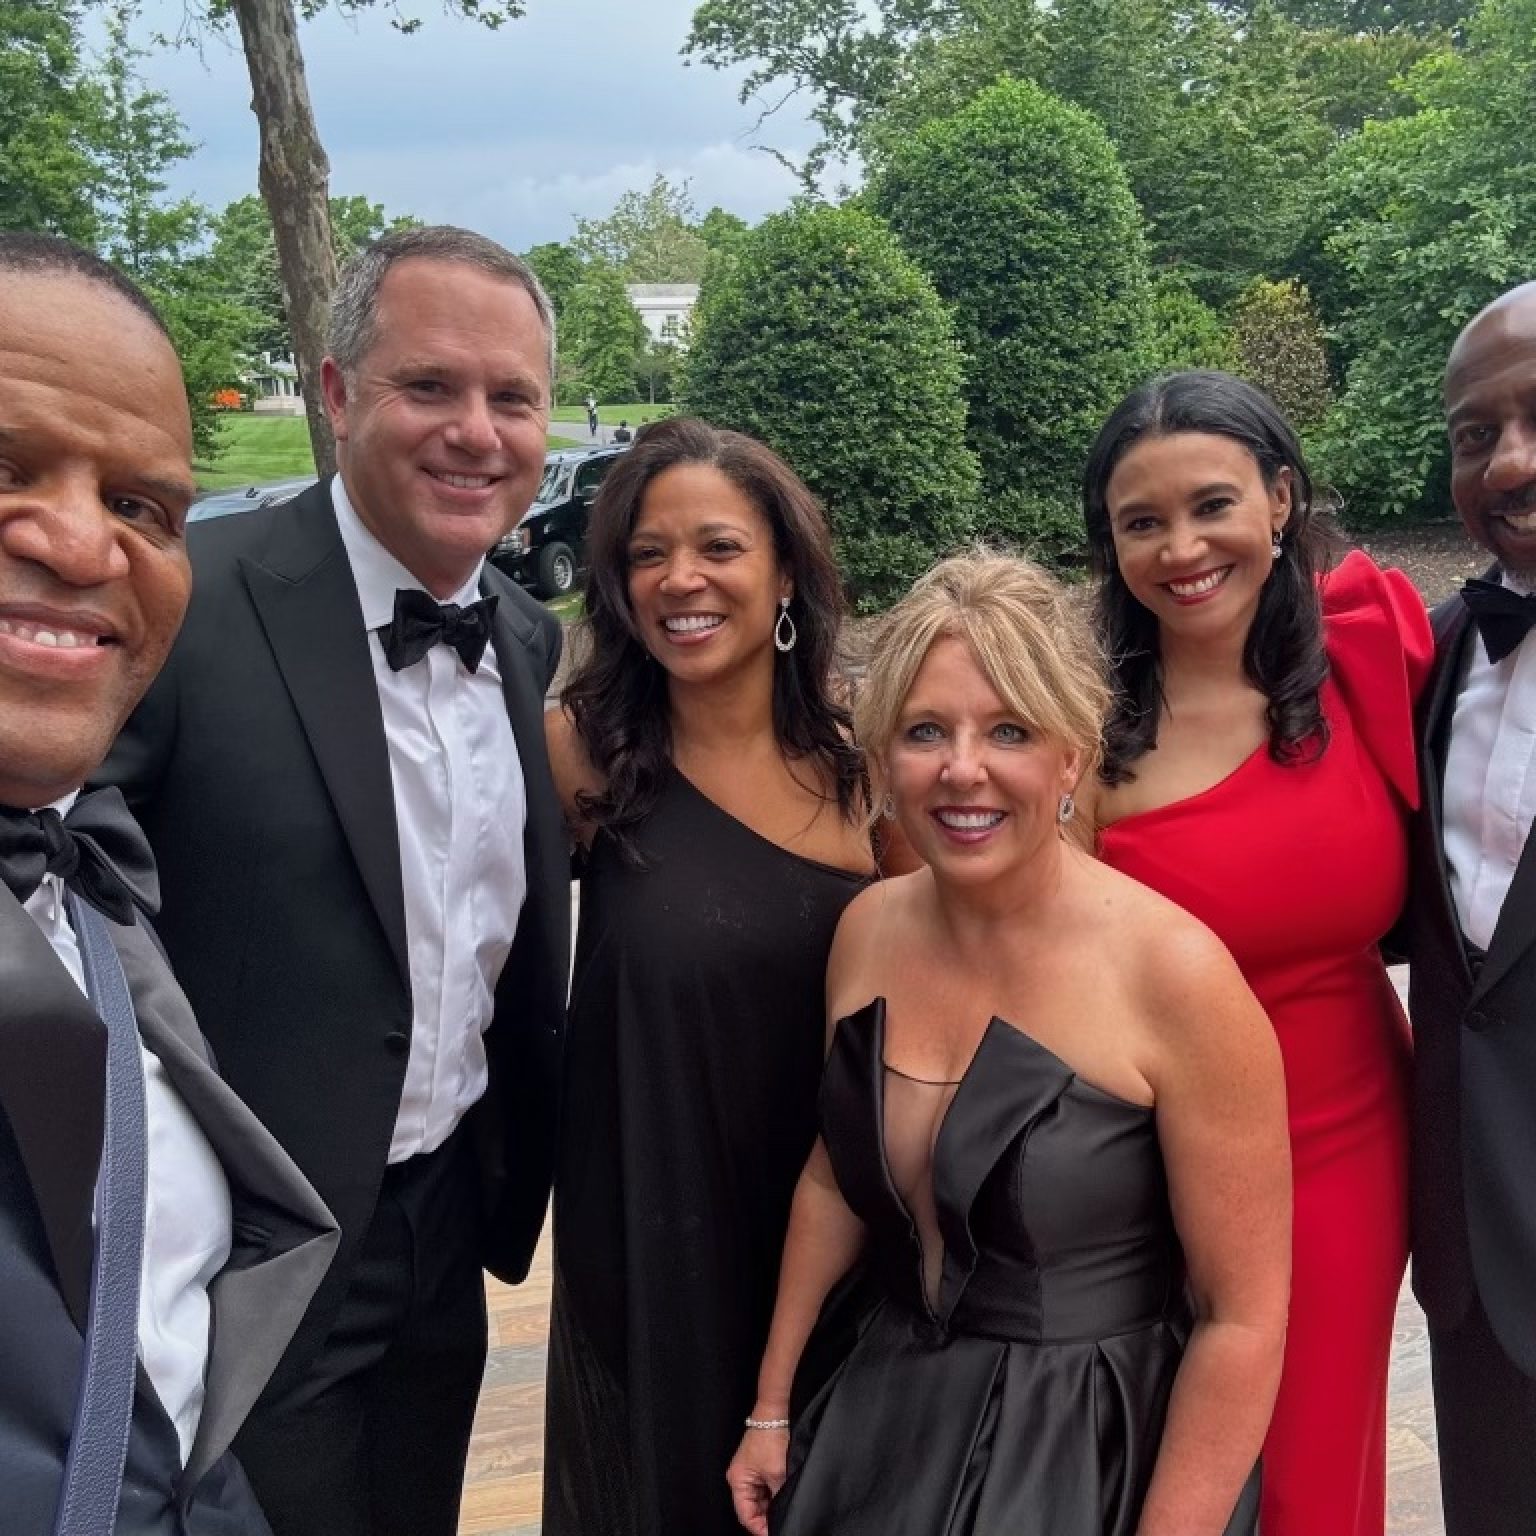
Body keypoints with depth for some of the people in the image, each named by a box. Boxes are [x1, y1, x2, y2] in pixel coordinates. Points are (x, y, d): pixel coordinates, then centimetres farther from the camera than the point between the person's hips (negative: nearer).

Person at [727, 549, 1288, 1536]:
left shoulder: (1175, 973, -23)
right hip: (887, 1426, 5)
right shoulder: (867, 929, -6)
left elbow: (1243, 1318, -17)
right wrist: (771, 1407, 12)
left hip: (1098, 1454, -5)